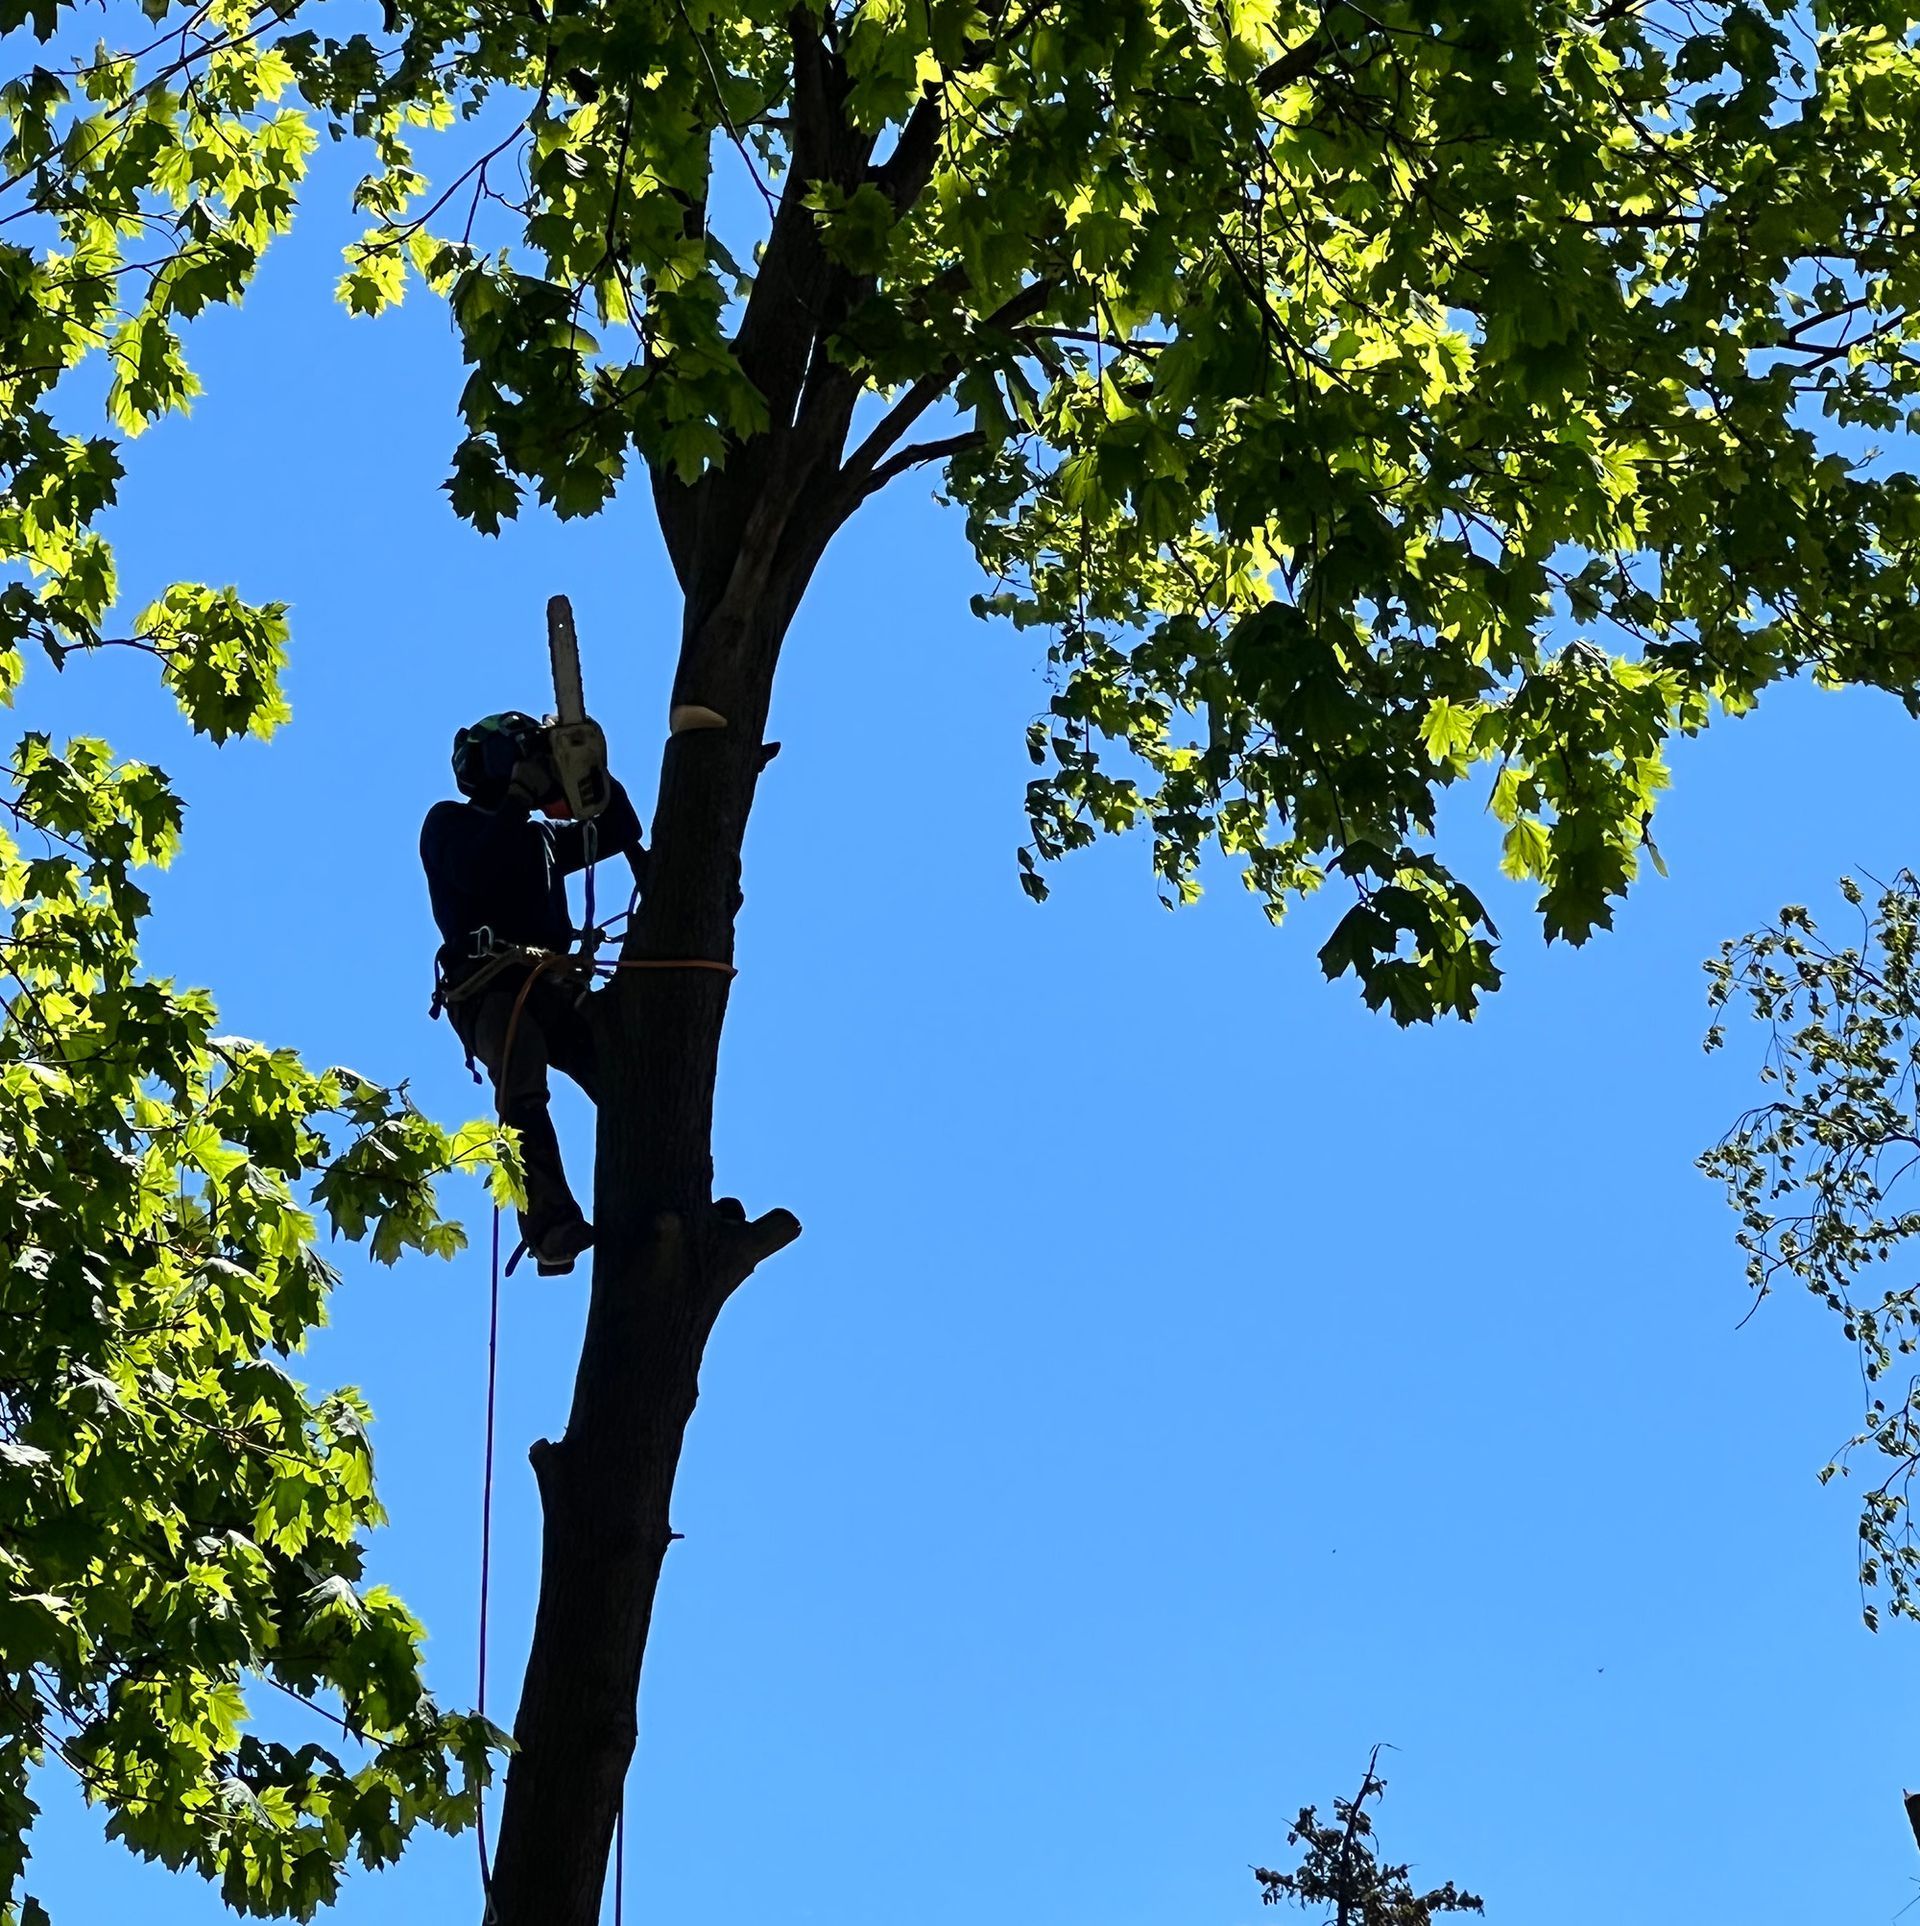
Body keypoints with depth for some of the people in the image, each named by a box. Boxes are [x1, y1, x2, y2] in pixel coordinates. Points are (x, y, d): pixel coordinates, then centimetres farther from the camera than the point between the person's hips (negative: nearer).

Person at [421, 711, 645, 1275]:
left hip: (553, 986, 6)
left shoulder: (542, 837, 31)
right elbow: (473, 874, -7)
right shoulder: (449, 823, 14)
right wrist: (519, 799, -6)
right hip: (491, 985, -6)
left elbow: (620, 832, 27)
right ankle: (552, 1229, -43)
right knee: (523, 1096, -29)